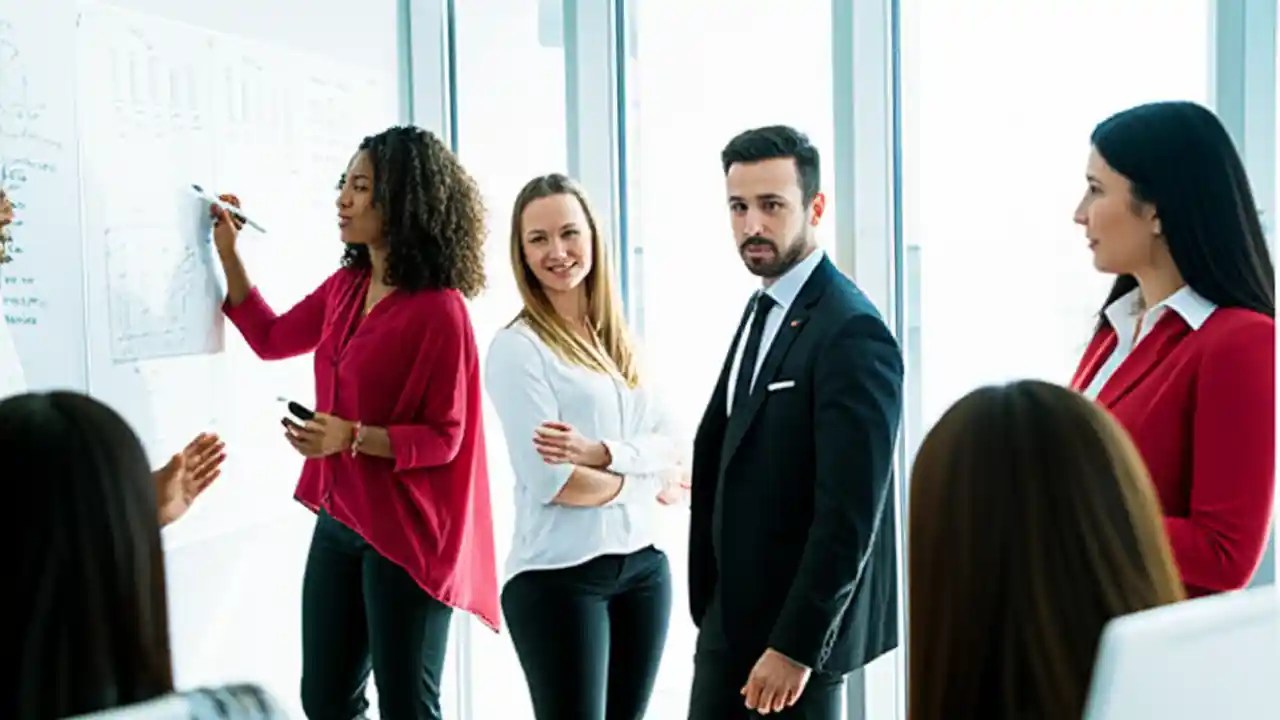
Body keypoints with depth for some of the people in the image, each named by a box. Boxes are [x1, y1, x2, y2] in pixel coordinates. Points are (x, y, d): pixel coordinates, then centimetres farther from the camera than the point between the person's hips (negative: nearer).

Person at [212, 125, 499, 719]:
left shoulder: (439, 310, -18)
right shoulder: (346, 287, 6)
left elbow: (444, 438, -16)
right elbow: (271, 338, 21)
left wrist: (354, 437, -28)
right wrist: (228, 253, 14)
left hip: (404, 535, -8)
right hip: (337, 522, 8)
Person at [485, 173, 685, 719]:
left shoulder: (616, 340, 10)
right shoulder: (517, 347, -10)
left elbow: (669, 444, 1)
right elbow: (552, 482, -16)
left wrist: (599, 452, -18)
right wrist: (648, 483, -4)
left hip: (643, 566, 6)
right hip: (558, 575, -6)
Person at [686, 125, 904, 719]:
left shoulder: (852, 333, -19)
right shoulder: (764, 308, 10)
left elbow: (849, 515, -22)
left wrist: (796, 645, -21)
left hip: (796, 625, -8)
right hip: (731, 615, 8)